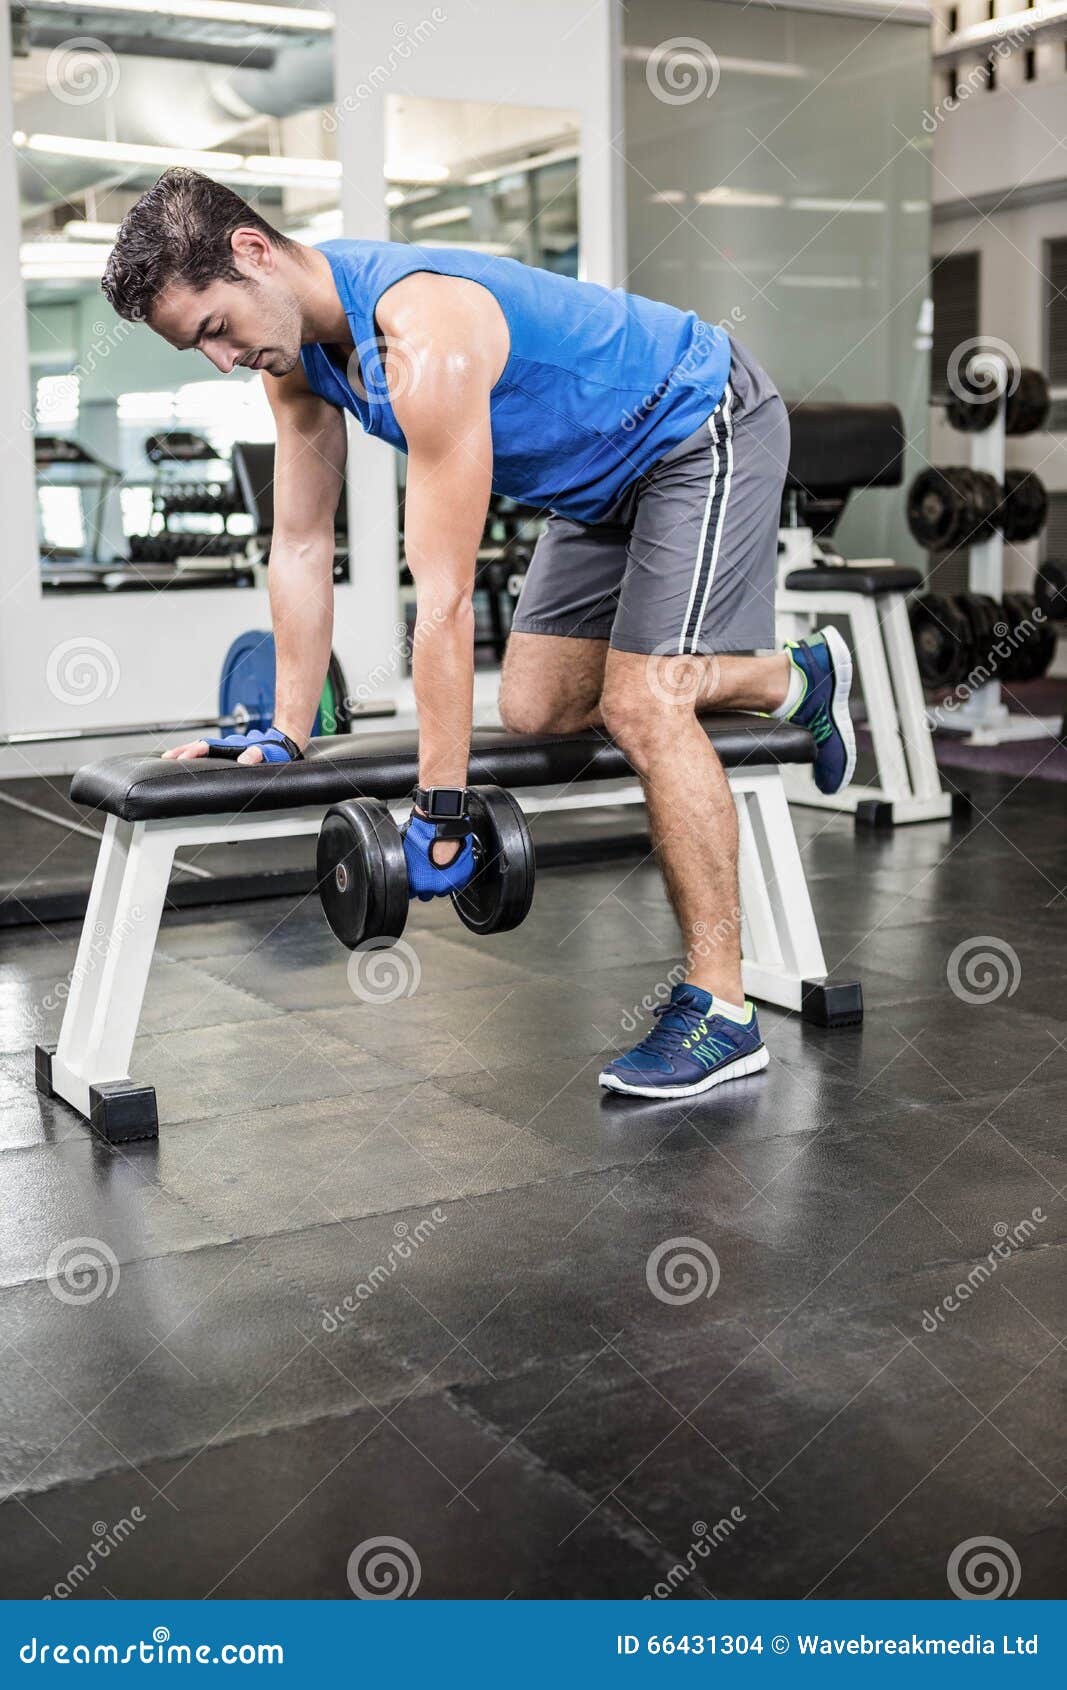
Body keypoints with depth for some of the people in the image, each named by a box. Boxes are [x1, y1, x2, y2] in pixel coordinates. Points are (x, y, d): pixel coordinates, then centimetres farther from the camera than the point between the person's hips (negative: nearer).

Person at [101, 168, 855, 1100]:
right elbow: (302, 547, -1)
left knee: (641, 702, -20)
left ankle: (721, 1010, -11)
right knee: (538, 705, 6)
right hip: (605, 472, 9)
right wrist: (286, 736, -1)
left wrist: (441, 815, -32)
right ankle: (797, 679, 26)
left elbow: (445, 595, -36)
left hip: (707, 427, -9)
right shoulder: (298, 347, -8)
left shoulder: (425, 340, -36)